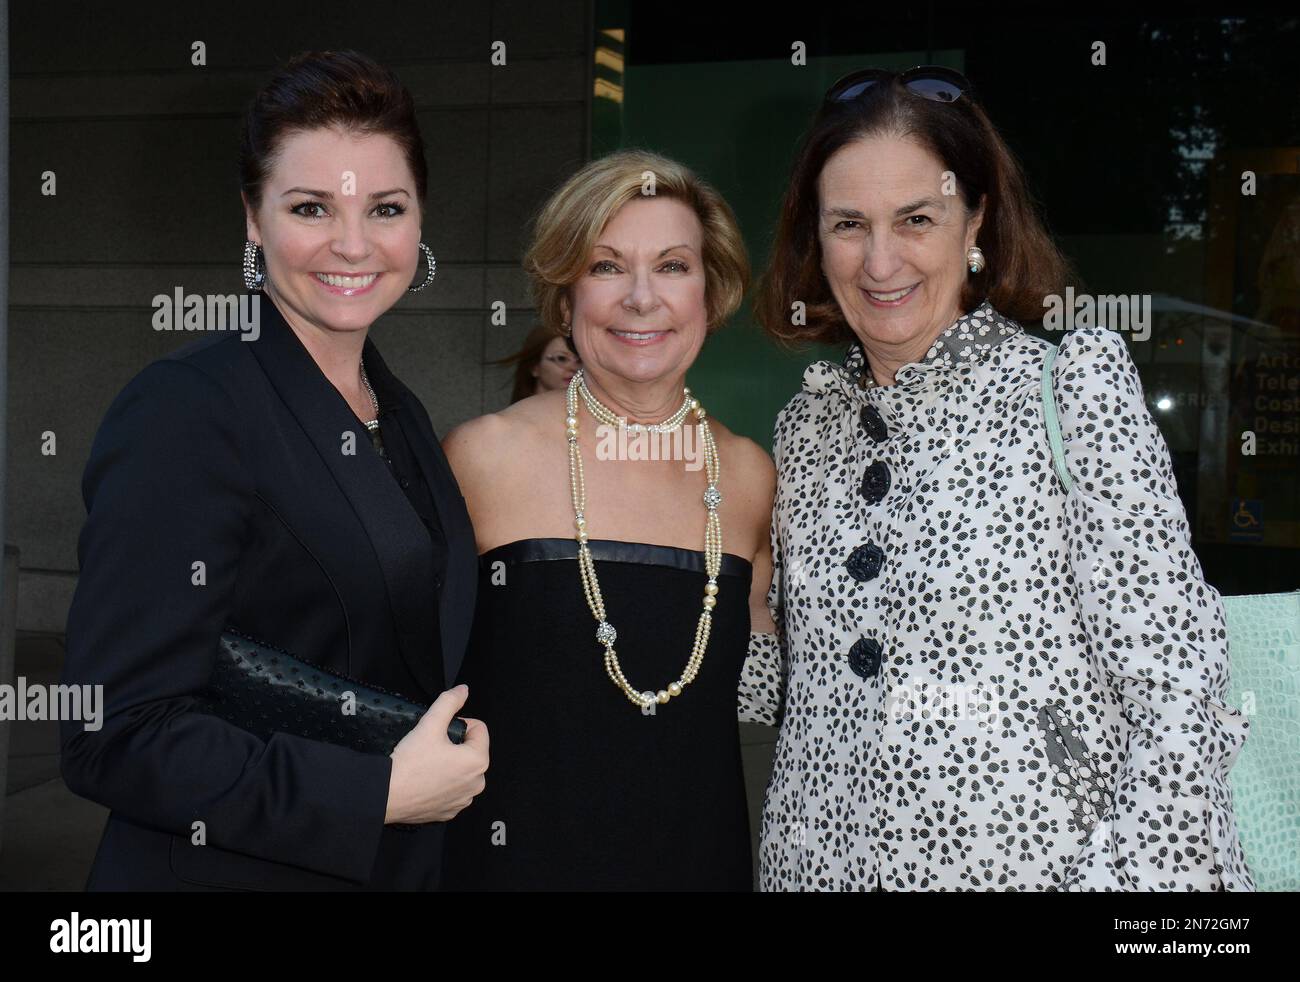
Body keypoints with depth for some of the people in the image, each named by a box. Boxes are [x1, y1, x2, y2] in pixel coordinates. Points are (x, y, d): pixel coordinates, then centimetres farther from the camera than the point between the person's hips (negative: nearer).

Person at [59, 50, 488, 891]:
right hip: (230, 869, -6)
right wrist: (383, 792, -21)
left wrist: (453, 769, 0)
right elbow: (113, 740, -22)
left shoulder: (402, 414, 5)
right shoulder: (181, 411, -18)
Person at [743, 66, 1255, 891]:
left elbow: (1178, 696, -15)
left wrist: (1138, 872, -22)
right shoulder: (808, 422, 3)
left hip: (1024, 860, -4)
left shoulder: (1073, 385, -11)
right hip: (817, 859, 5)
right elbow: (787, 681, 9)